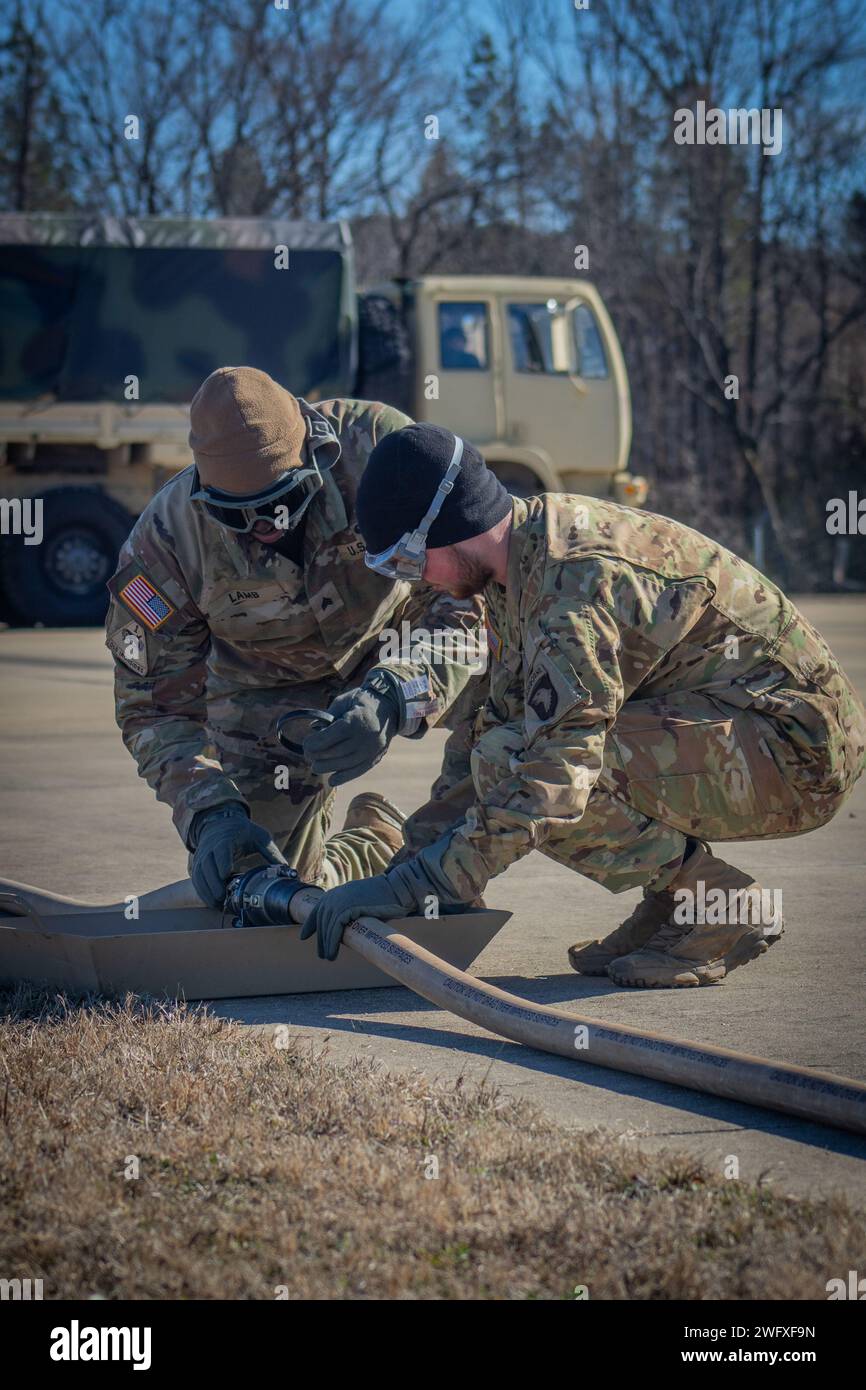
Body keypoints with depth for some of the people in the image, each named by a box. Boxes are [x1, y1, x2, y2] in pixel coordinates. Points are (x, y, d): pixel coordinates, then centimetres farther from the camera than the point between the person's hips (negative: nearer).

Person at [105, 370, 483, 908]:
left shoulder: (377, 445, -37)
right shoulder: (166, 539, -31)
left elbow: (465, 589, -38)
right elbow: (155, 705, -22)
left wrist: (390, 697, -56)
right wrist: (211, 812, -40)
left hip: (394, 645, 1)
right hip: (269, 689, 0)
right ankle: (378, 836, 31)